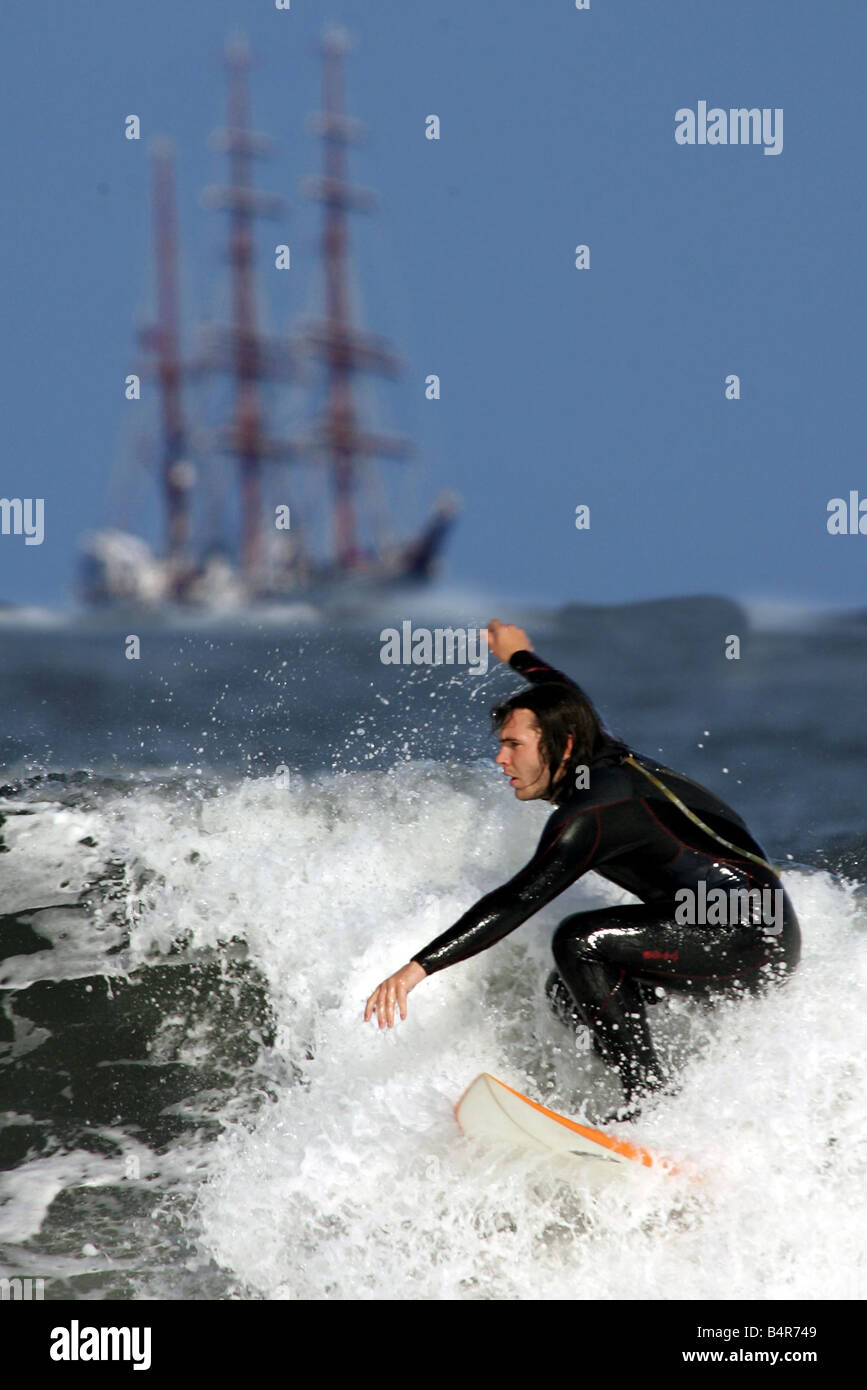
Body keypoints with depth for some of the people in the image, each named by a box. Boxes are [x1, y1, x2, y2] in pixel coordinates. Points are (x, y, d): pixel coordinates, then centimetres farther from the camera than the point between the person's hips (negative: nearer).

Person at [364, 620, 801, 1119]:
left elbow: (516, 902, -25)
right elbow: (575, 704, 35)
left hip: (753, 937, -10)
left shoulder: (591, 812, -17)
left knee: (581, 942, -21)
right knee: (570, 992, 11)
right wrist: (520, 657, 53)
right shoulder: (608, 759, 10)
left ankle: (651, 1094, -18)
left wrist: (419, 967, -29)